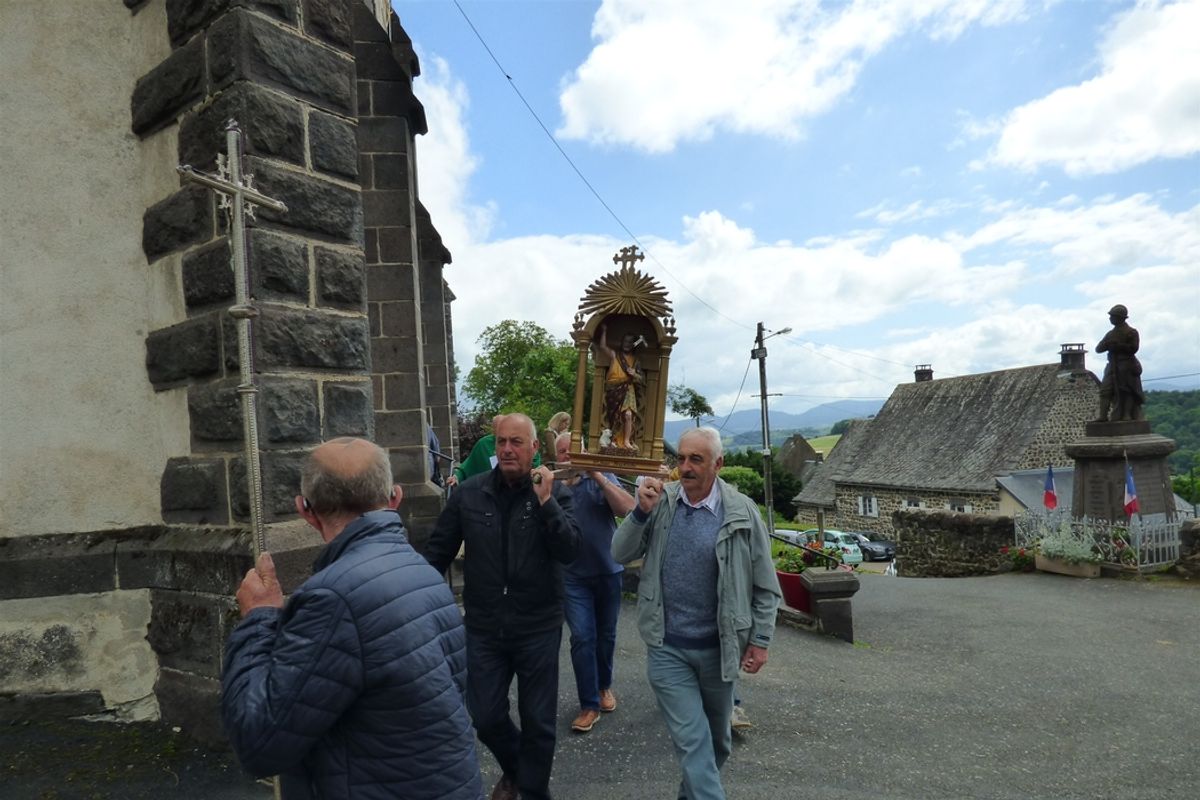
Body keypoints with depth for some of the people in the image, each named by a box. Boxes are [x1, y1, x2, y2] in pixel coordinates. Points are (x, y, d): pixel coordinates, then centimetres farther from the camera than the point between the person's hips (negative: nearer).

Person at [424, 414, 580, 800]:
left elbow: (569, 552, -19)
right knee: (485, 717, 14)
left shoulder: (554, 492, -9)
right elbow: (438, 551, 4)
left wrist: (545, 501, -27)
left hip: (538, 627, -1)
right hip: (484, 627, 2)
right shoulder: (468, 493, -5)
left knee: (538, 720, 12)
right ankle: (514, 769, 45)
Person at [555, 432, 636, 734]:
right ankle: (589, 705, 9)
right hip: (573, 576, -1)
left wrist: (597, 476, -24)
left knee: (606, 634, 16)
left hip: (608, 570, 1)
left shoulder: (603, 479, -3)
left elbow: (628, 508, -20)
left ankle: (604, 686, 38)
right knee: (582, 637, -5)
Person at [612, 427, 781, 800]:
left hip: (717, 648, 1)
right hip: (667, 648, -1)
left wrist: (760, 640, -4)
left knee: (716, 740, 21)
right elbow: (620, 554, -7)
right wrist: (642, 512, -21)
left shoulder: (742, 512, -10)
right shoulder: (661, 501, -6)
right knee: (692, 741, -1)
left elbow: (765, 585, -3)